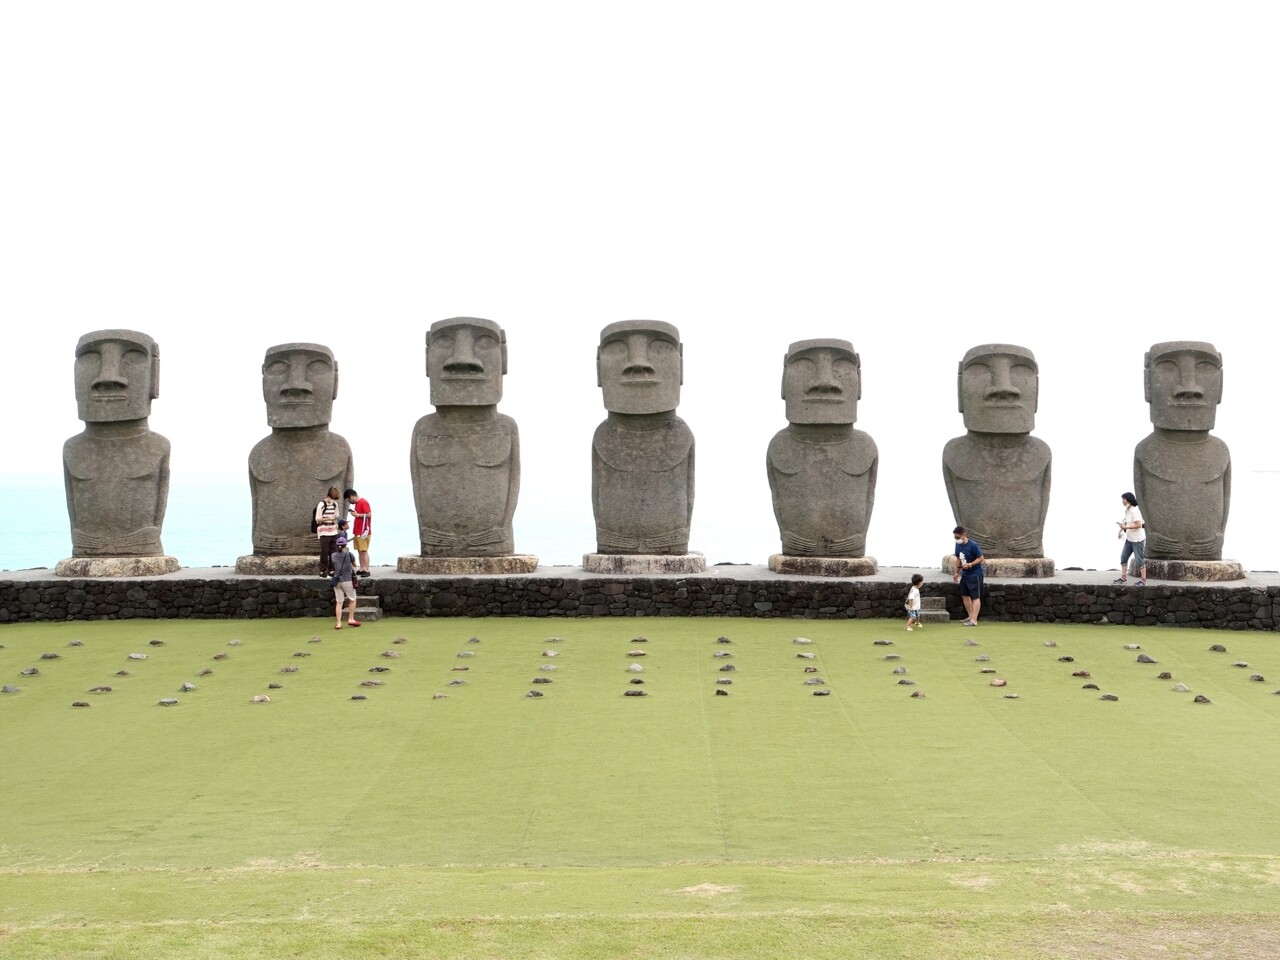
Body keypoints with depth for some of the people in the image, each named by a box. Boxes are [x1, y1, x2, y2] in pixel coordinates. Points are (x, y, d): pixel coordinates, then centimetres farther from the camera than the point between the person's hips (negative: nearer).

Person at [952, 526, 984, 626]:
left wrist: (970, 564, -27)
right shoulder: (958, 545, 2)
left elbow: (980, 558, -15)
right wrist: (956, 572, 10)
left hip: (975, 574, -8)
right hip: (964, 574, 8)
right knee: (965, 596, 14)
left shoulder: (973, 545, -20)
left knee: (975, 597, -5)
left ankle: (974, 620, -7)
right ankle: (970, 616, 27)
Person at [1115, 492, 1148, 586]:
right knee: (1123, 557, 8)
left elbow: (1138, 525, -27)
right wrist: (1121, 530, 12)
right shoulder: (1127, 510, 7)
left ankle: (1143, 580, 4)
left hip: (1138, 539, -9)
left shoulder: (1135, 511, -20)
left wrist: (1125, 527, -27)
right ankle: (1123, 577, 14)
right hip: (1129, 538, 9)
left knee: (1139, 560, -3)